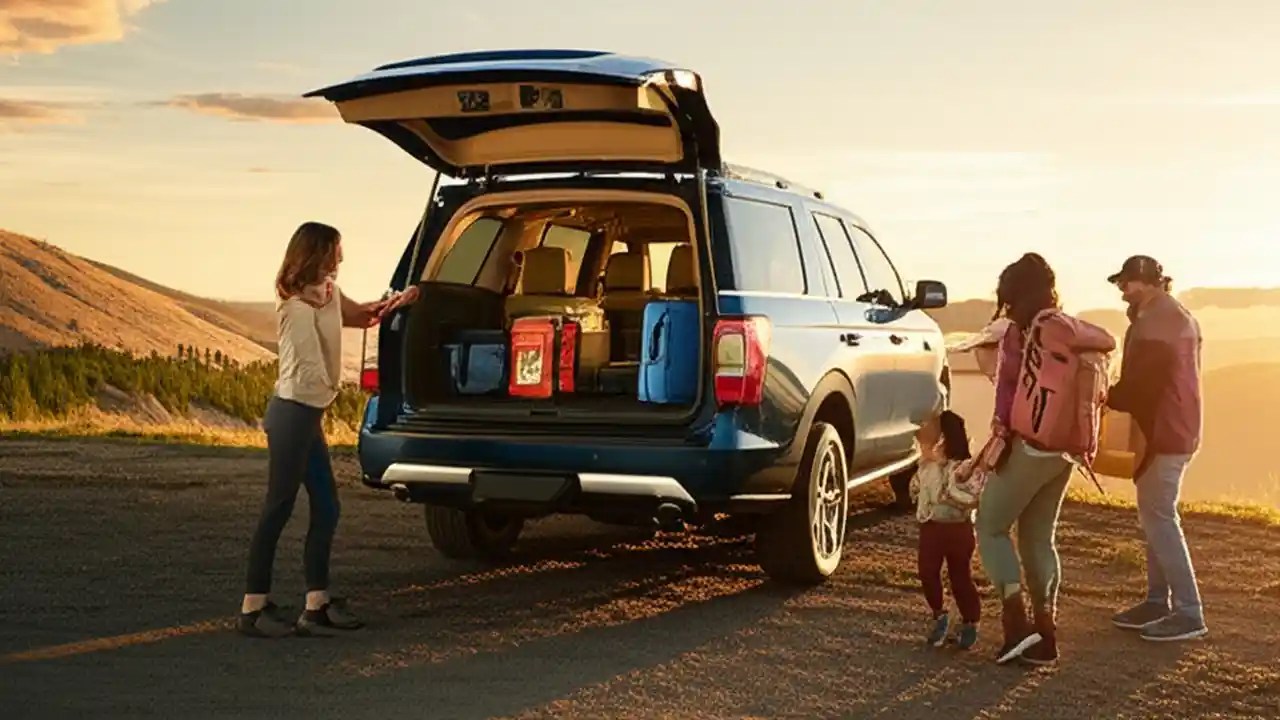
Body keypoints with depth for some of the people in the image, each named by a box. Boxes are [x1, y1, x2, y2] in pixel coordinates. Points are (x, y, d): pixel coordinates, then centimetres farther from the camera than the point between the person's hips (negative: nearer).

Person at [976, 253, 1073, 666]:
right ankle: (1045, 633, 12)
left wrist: (1000, 435, -6)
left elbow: (1010, 390, -15)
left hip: (1027, 446, -7)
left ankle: (1016, 619, -7)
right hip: (1062, 449, 7)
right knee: (1040, 539, 13)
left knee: (991, 527, 6)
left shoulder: (1019, 333, -11)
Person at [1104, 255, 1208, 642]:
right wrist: (1118, 395, 11)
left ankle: (1189, 612, -7)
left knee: (1159, 518, -8)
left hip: (1163, 431, -11)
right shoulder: (1177, 315, 17)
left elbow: (1143, 380, -19)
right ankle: (1158, 601, 19)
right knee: (1155, 516, 14)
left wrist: (1109, 397, -2)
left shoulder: (1156, 319, -16)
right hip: (1174, 427, 11)